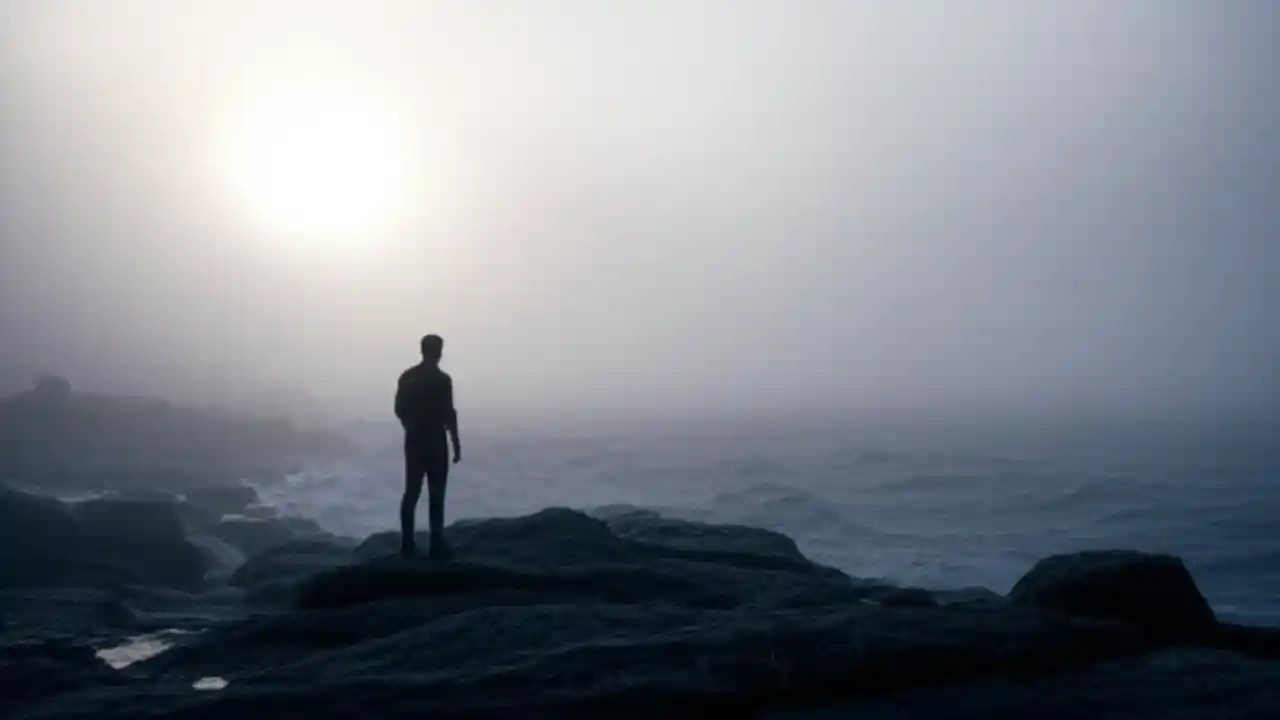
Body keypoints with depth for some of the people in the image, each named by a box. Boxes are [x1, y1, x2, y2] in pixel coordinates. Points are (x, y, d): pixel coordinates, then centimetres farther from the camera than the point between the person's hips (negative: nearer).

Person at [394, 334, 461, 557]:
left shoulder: (407, 376, 5)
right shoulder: (442, 379, -13)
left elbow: (399, 409, 11)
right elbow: (448, 413, -15)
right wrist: (456, 444, -8)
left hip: (413, 440, 6)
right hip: (435, 441, -5)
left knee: (411, 492, 8)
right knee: (436, 495, -2)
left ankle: (407, 543, 8)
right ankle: (436, 544, -3)